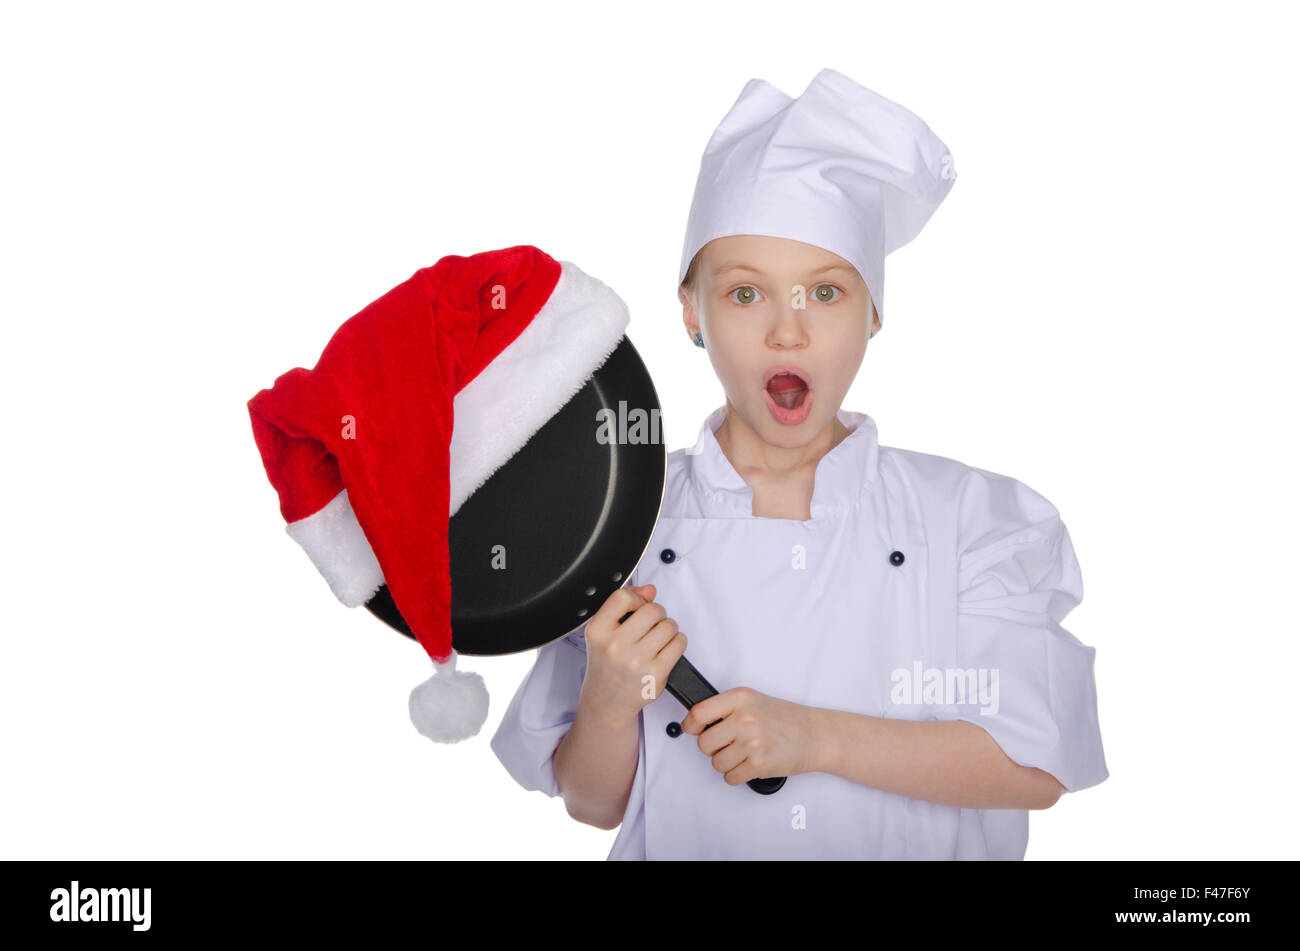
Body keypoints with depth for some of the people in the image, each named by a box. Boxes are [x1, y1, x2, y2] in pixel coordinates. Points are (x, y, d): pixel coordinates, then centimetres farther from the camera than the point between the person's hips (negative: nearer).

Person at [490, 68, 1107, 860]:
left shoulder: (967, 516, -1)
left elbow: (1036, 768, -6)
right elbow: (593, 804, 2)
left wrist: (819, 737, -15)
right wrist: (608, 703, -17)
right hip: (683, 852, 0)